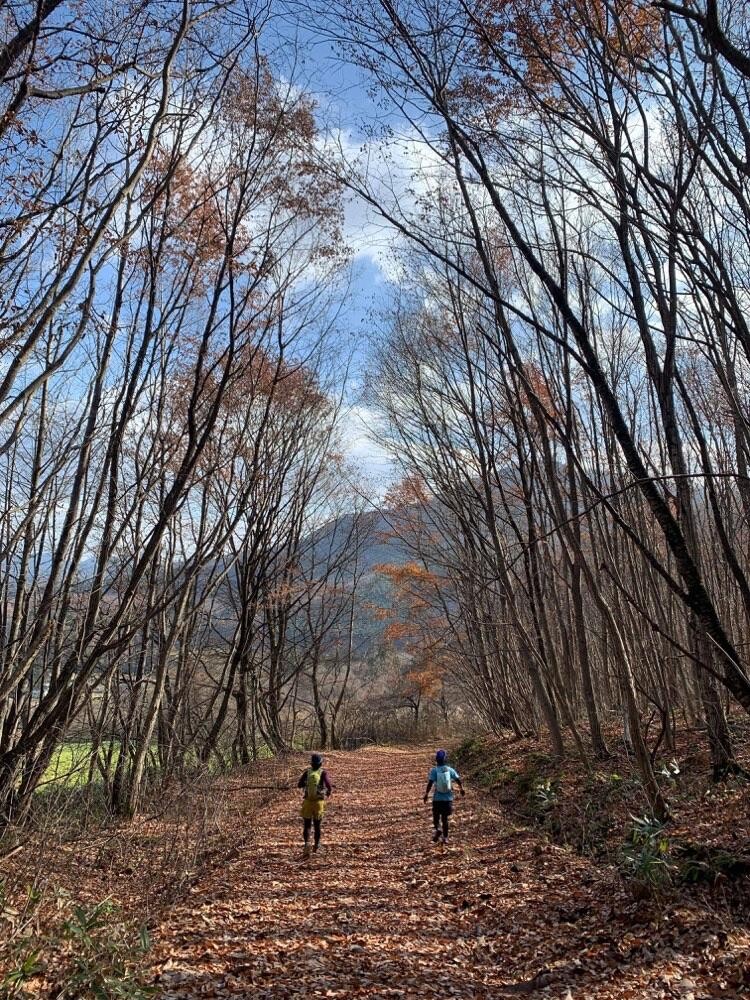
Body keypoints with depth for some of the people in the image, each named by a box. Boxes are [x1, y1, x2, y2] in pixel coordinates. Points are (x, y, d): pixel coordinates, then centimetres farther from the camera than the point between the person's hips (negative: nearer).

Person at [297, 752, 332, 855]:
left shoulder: (307, 772, -4)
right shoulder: (323, 773, -10)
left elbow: (299, 785, 3)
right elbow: (329, 787, -18)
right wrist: (328, 793, 4)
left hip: (307, 801, 1)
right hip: (319, 802, -1)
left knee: (307, 825, 6)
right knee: (317, 825, 17)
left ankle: (307, 843, -16)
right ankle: (316, 845, 29)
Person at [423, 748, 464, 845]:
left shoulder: (434, 770, -9)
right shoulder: (450, 770, -2)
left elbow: (430, 783, -17)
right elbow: (458, 780, 1)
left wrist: (426, 793, -12)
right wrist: (461, 789, 17)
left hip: (437, 798, -2)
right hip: (448, 798, 2)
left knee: (436, 817, 10)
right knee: (445, 818, 16)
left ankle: (438, 829, -18)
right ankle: (445, 837, 16)